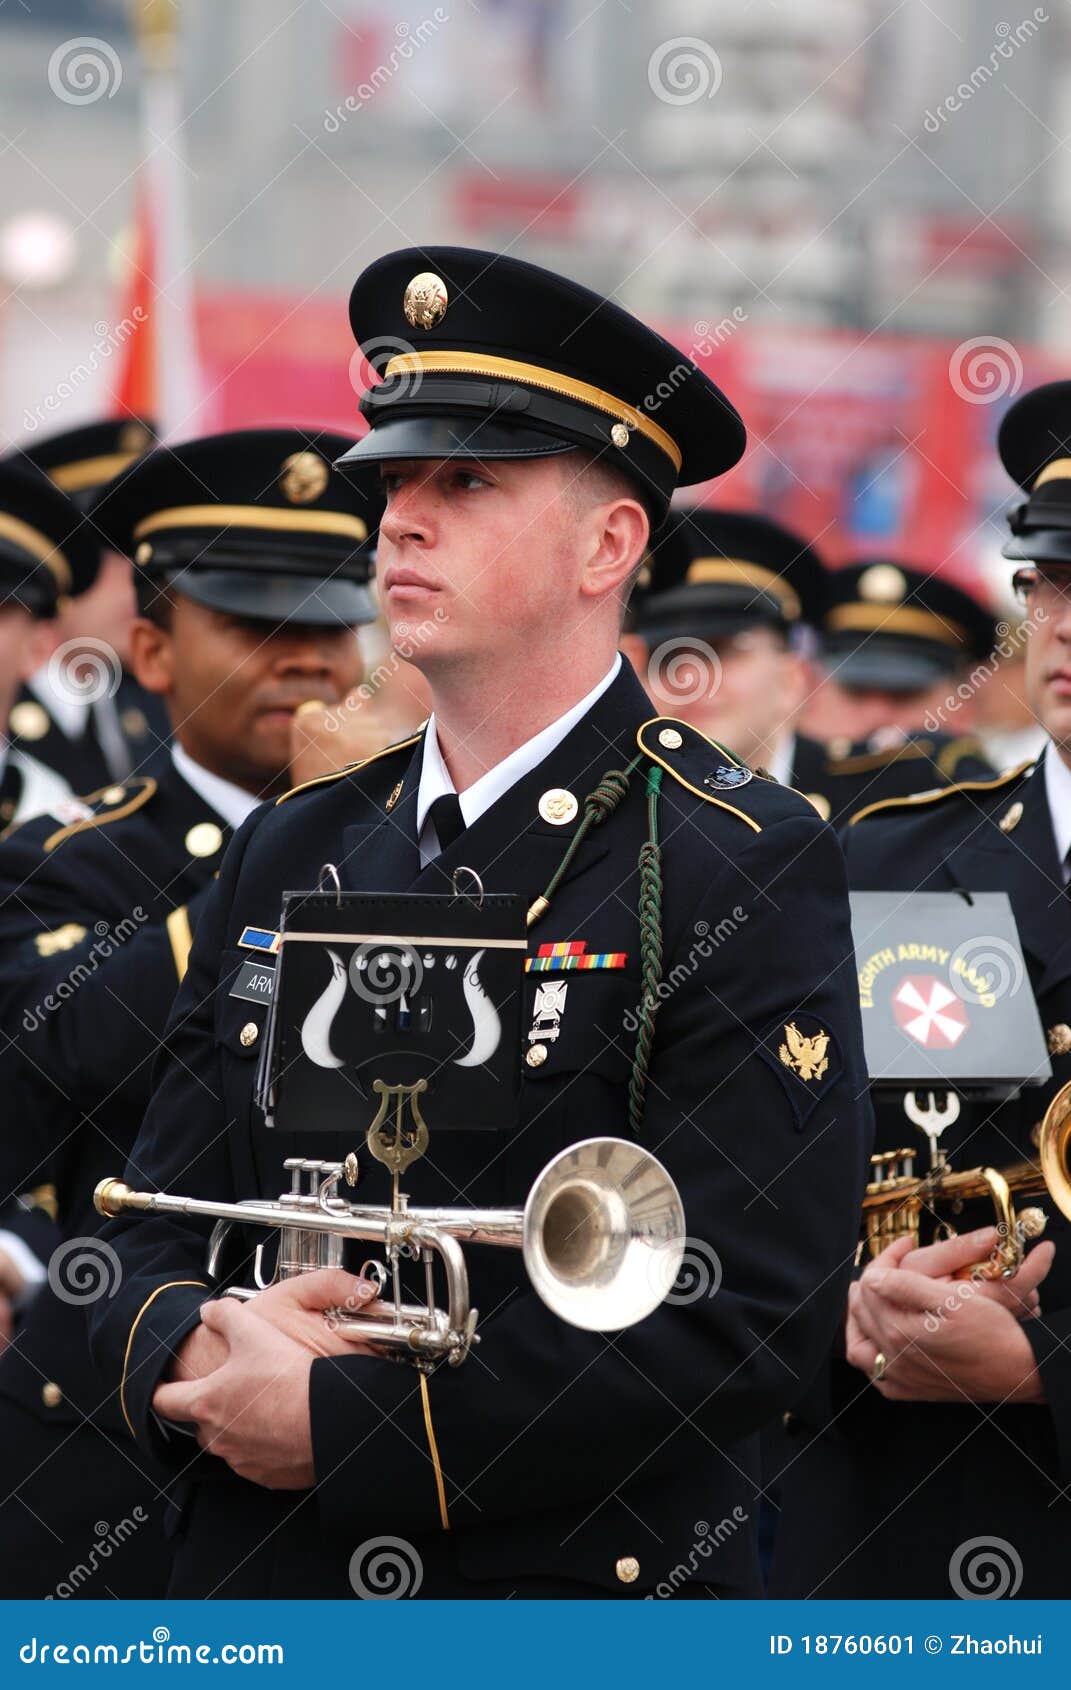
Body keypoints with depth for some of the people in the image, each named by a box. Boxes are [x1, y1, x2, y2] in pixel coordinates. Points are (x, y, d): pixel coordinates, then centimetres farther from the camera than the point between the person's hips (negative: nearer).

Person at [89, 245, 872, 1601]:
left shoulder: (750, 869, -9)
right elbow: (155, 1230, 9)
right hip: (252, 1593, 5)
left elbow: (749, 1310, -18)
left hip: (586, 1596, -5)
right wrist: (196, 1349, -15)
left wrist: (346, 1426, -19)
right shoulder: (286, 857, 8)